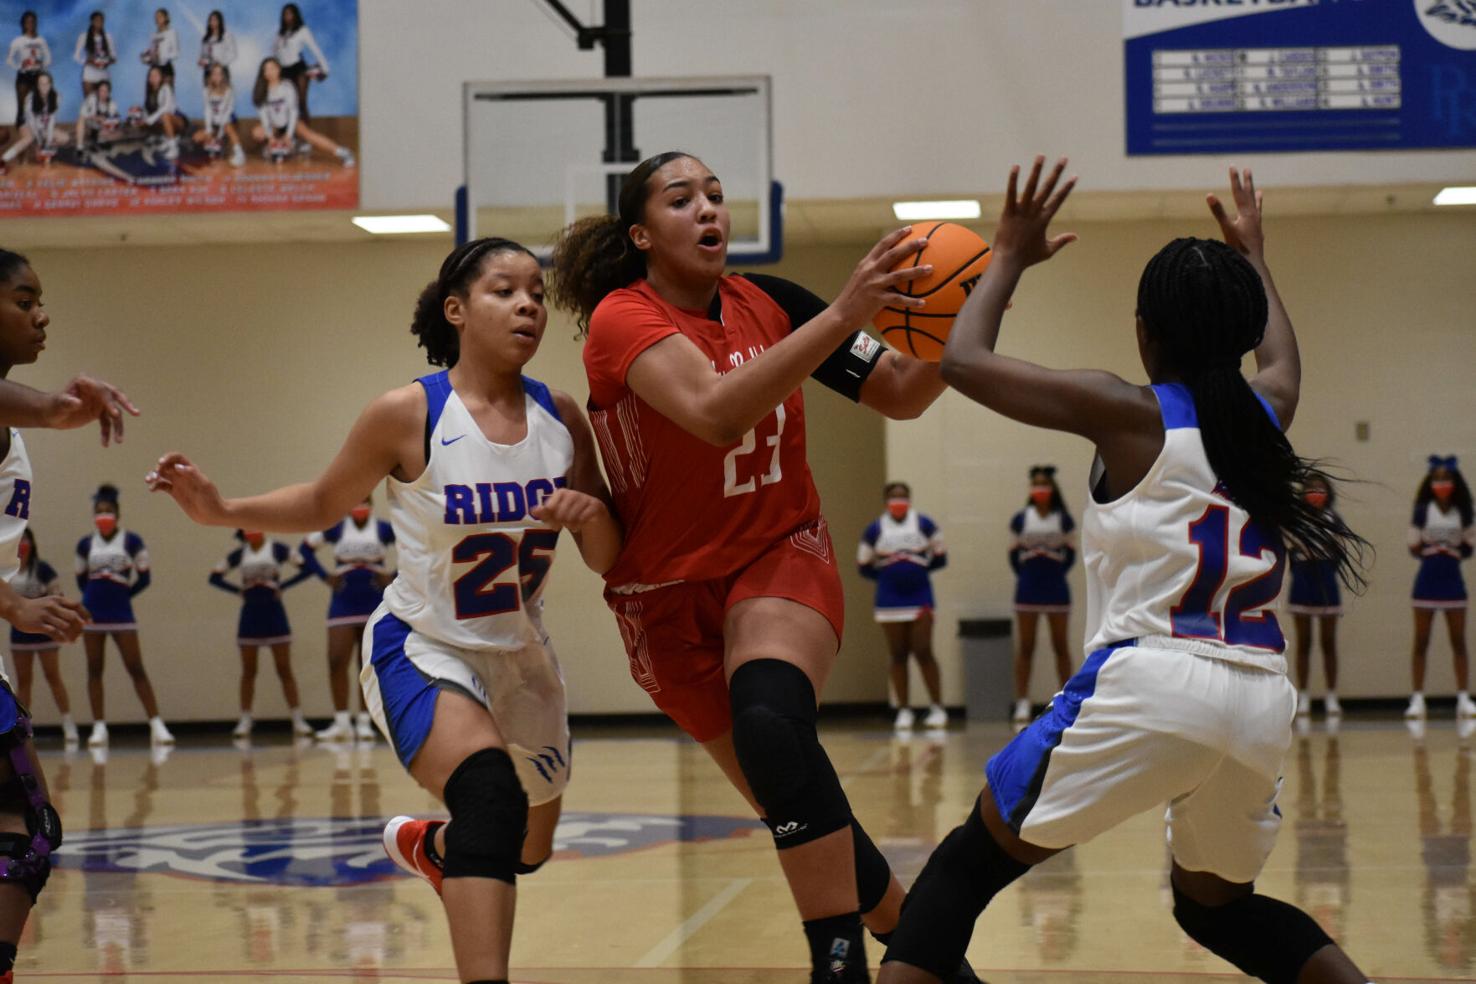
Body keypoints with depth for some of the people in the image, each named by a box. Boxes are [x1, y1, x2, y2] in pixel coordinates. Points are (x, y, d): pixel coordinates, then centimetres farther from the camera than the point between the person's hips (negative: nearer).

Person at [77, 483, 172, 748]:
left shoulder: (132, 540, -3)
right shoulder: (85, 544, 5)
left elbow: (144, 578, 0)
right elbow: (81, 579, 16)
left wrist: (122, 593, -1)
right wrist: (96, 594, 5)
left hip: (121, 614, -3)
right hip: (92, 613, 3)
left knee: (136, 669, -7)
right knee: (94, 670, 4)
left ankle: (157, 726, -8)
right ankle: (99, 728, 9)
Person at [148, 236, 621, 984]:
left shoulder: (561, 418, -6)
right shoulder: (408, 415, -16)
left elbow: (607, 560, 0)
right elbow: (324, 503, 0)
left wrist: (591, 515, -23)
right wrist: (220, 511, -14)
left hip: (521, 654, 5)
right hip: (423, 649, -5)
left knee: (528, 848, 22)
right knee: (491, 792, -34)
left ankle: (426, 844, 55)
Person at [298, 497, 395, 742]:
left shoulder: (384, 529, -2)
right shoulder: (336, 529, 2)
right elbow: (306, 548, 12)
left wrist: (393, 577, -5)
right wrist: (325, 576, 3)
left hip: (375, 605, -1)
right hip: (343, 604, 1)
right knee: (337, 661, -7)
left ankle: (364, 722, 7)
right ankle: (341, 723, -1)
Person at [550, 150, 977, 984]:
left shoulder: (768, 303, -2)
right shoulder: (622, 319, -15)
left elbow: (901, 396, 3)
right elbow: (715, 413, -34)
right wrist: (844, 313, -40)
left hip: (783, 552, 1)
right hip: (672, 589, -1)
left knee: (769, 718, -31)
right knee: (798, 804, 3)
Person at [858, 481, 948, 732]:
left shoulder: (924, 524, 2)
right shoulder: (875, 529, 4)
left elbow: (940, 557, 7)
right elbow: (864, 566, 9)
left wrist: (919, 566, -3)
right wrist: (887, 573, -2)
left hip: (920, 597, -1)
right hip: (889, 599, 1)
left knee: (923, 652, -6)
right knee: (898, 655, 3)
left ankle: (937, 708, 2)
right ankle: (904, 711, 9)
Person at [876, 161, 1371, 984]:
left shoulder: (1127, 412, 0)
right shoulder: (1267, 413, 15)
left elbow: (964, 361, 3)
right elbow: (1283, 361, 41)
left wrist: (1011, 259, 16)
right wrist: (1254, 256, 53)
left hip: (1149, 684, -6)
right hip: (1261, 701, 6)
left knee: (968, 863, 8)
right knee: (1216, 905, 29)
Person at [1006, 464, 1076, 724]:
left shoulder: (1064, 520, 1)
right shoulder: (1020, 520, 1)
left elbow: (1070, 554, 4)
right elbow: (1013, 554, 5)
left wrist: (1055, 573, -2)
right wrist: (1025, 576, -1)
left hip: (1056, 588, 0)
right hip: (1027, 589, 0)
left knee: (1060, 646, 5)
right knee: (1025, 648, 1)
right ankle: (1022, 704, 2)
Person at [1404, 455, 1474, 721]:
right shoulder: (1422, 512, -2)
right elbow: (1414, 547, -1)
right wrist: (1429, 550, -17)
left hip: (1452, 580, 2)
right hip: (1428, 580, -1)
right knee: (1421, 642, 1)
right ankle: (1417, 699, 5)